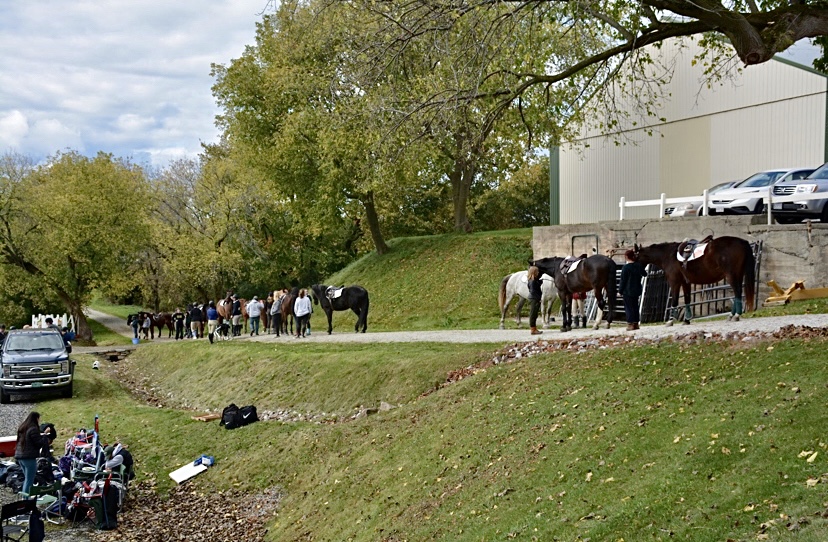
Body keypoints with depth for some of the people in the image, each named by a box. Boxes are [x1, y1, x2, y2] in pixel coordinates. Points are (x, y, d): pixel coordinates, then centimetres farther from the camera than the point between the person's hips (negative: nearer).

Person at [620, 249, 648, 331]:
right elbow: (644, 274, 19)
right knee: (635, 307, 15)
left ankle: (630, 324, -2)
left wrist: (620, 290, -3)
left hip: (627, 291, -6)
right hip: (637, 290, 6)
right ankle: (636, 323, 17)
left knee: (629, 307, 0)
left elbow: (623, 280, -12)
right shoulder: (639, 265, 2)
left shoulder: (625, 267, -14)